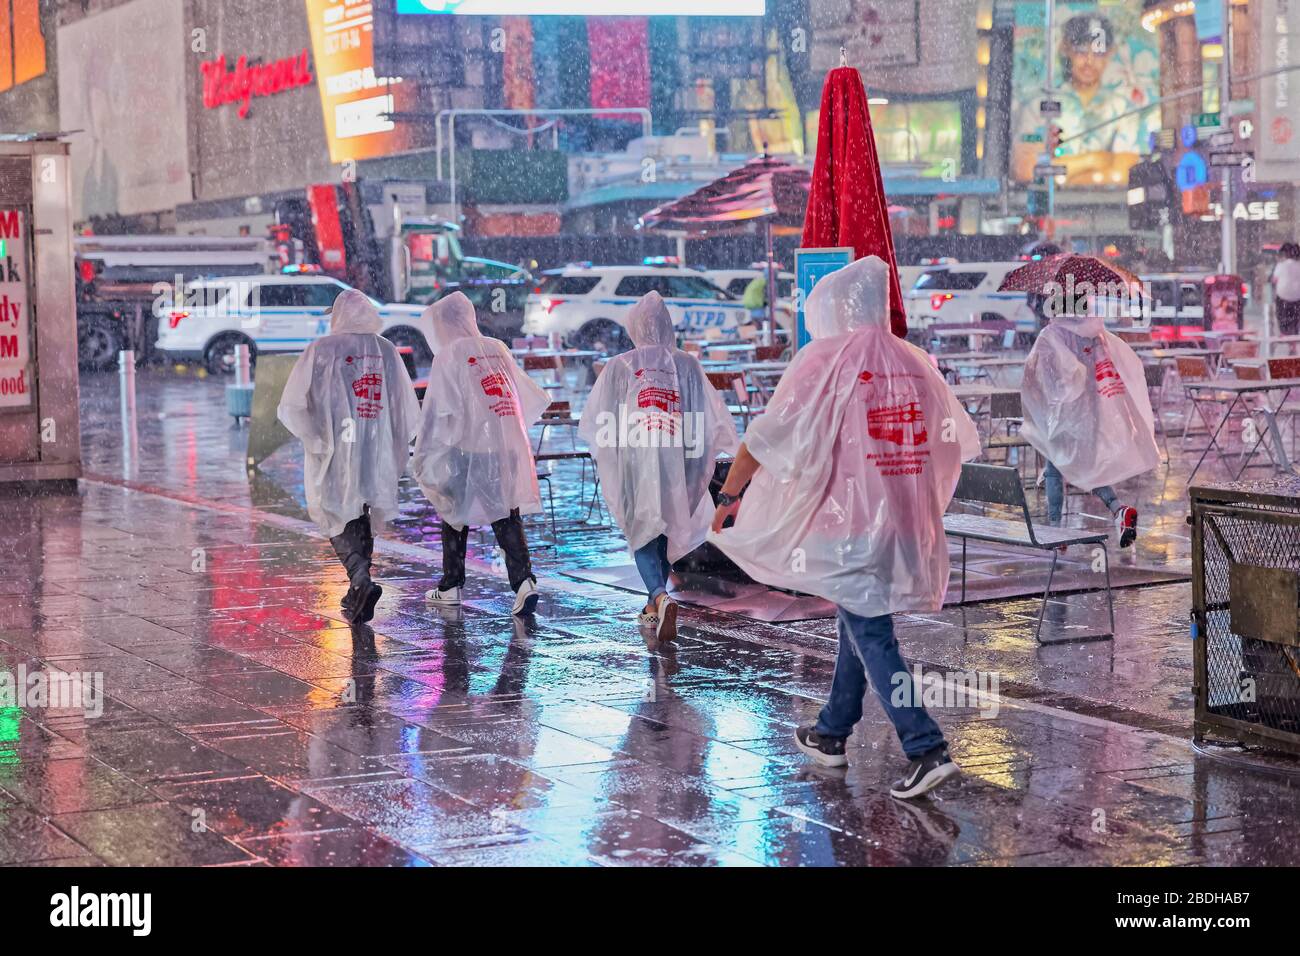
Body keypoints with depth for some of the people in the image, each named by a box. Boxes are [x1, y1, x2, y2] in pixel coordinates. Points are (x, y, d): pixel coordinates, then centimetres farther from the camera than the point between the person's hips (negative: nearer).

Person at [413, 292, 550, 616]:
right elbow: (526, 396, 16)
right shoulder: (498, 349, 10)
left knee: (455, 516, 12)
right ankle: (523, 580, -12)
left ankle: (450, 587, 19)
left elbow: (438, 410, -12)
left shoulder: (450, 354, -7)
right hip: (507, 449, 4)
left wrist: (423, 455, -8)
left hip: (467, 448, -4)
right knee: (507, 518, 5)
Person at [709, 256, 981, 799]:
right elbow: (953, 443, 15)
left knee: (870, 634, -5)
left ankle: (926, 750, -14)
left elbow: (767, 438, -9)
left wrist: (729, 495, 2)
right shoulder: (916, 365, 8)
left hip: (847, 521, -6)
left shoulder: (824, 361, -9)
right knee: (858, 623, 19)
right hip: (906, 524, 6)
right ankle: (831, 734, 31)